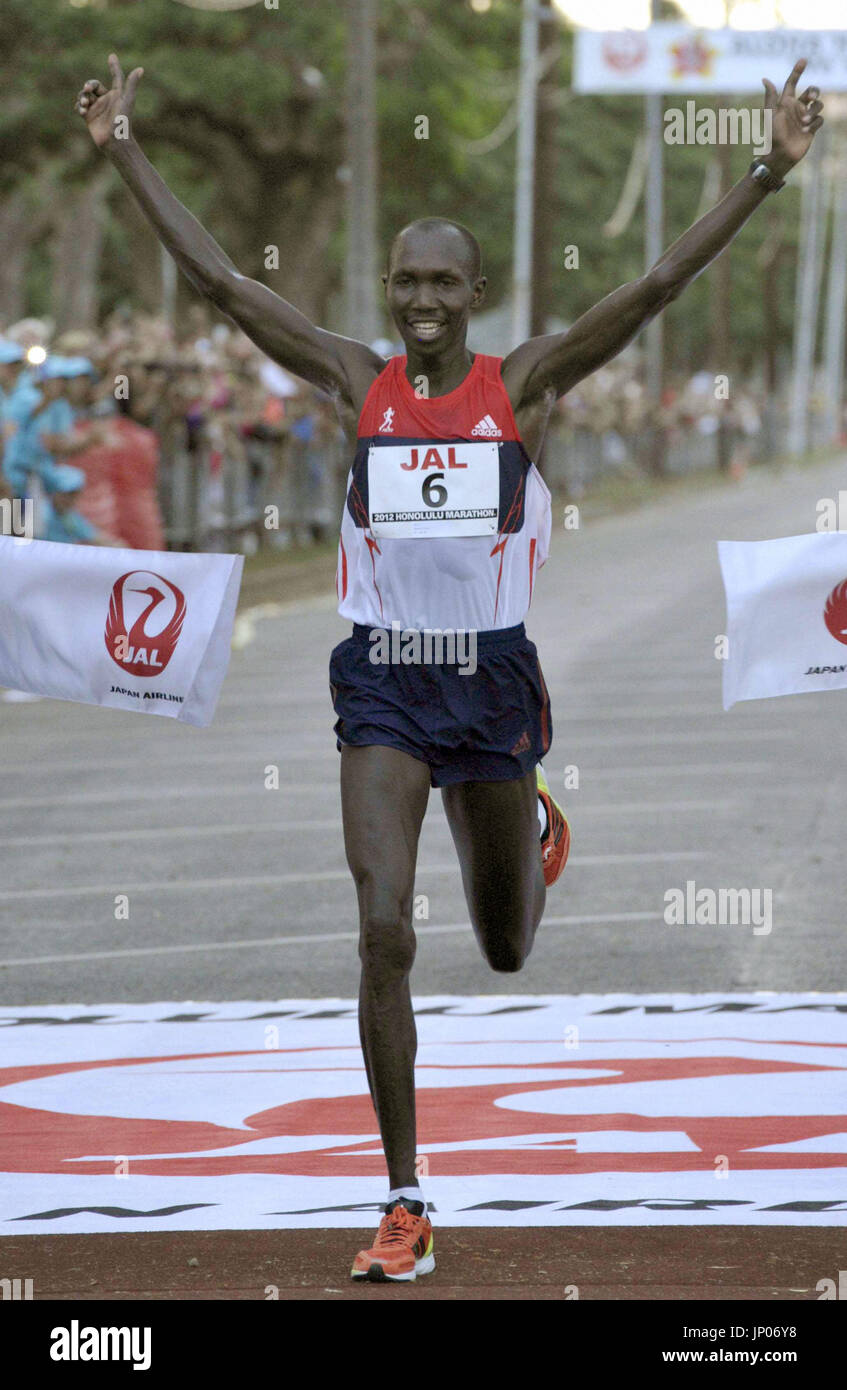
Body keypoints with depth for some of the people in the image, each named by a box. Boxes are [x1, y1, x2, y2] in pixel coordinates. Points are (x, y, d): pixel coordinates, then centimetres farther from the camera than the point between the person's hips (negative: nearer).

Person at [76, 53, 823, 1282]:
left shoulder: (525, 385, -3)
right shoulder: (357, 385, 0)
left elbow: (661, 285, -10)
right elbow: (219, 280, -1)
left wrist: (770, 172, -18)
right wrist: (125, 153, -5)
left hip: (494, 673, 0)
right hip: (383, 680, 0)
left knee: (506, 949, 16)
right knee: (384, 934, -14)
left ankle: (534, 826, 55)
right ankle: (405, 1206, -7)